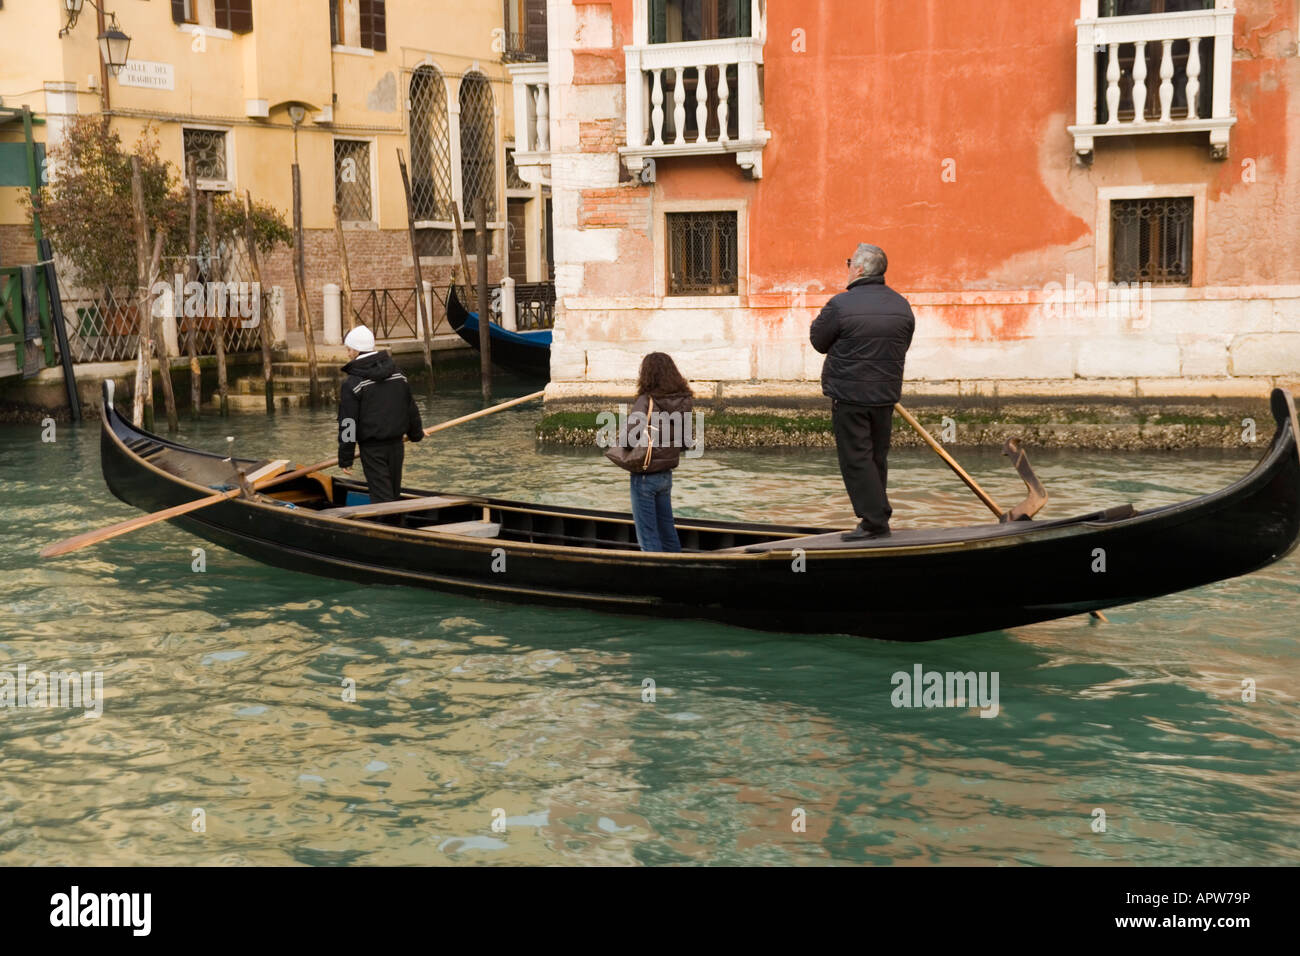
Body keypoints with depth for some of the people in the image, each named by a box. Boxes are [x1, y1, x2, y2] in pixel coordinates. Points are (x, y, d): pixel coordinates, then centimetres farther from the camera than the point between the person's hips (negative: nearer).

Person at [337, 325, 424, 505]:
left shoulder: (351, 384, -13)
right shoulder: (398, 375, 5)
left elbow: (348, 424, -12)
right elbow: (411, 408, 15)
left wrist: (345, 459, -6)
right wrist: (416, 433, 33)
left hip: (372, 449, -6)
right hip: (396, 445, 6)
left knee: (382, 498, -4)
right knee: (393, 493, 17)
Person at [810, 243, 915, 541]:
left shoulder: (840, 305, -14)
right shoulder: (901, 305, 5)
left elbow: (818, 340, -2)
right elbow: (902, 347, 13)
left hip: (849, 396, -6)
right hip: (886, 394, 6)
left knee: (856, 459, 0)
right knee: (877, 457, 15)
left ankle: (875, 520, -3)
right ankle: (875, 516, 23)